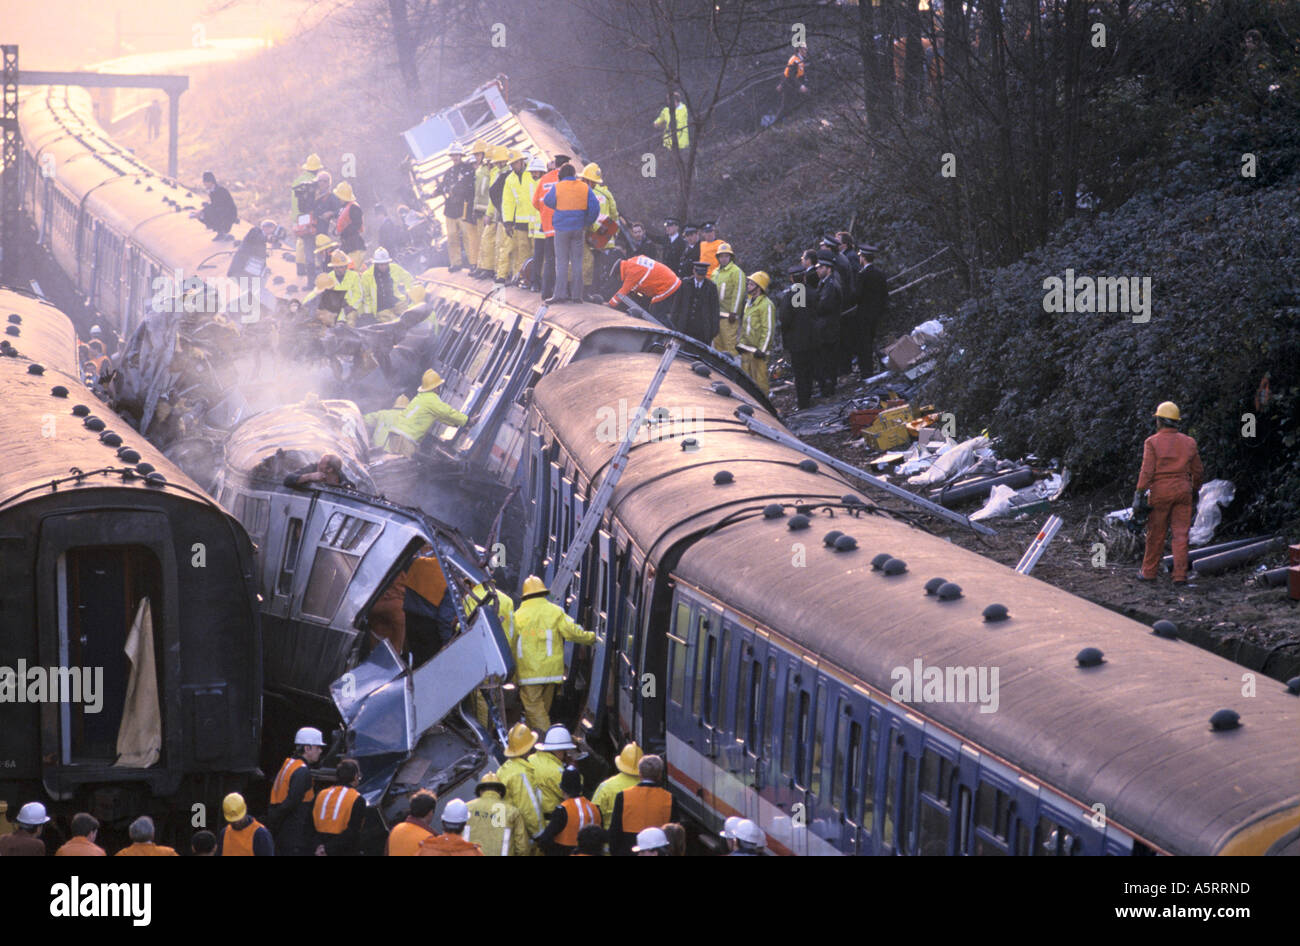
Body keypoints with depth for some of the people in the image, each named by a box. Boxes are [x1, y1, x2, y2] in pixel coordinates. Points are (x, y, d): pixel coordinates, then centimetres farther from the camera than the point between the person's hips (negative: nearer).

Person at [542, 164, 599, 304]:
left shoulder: (557, 188, -8)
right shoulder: (584, 188, 1)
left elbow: (548, 201, 4)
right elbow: (595, 207, 0)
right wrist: (587, 223, 12)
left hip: (562, 228, -3)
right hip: (578, 228, 3)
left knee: (561, 261, 1)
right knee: (577, 261, 7)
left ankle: (560, 294, -4)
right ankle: (576, 294, 7)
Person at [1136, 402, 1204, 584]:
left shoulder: (1152, 442, -5)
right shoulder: (1188, 443, 7)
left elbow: (1147, 471, -12)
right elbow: (1197, 471, 11)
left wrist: (1139, 494, -11)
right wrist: (1195, 491, 25)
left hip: (1160, 492, -2)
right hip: (1183, 491, 2)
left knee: (1156, 535, 8)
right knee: (1180, 534, 1)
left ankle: (1149, 572, 18)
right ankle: (1180, 575, -4)